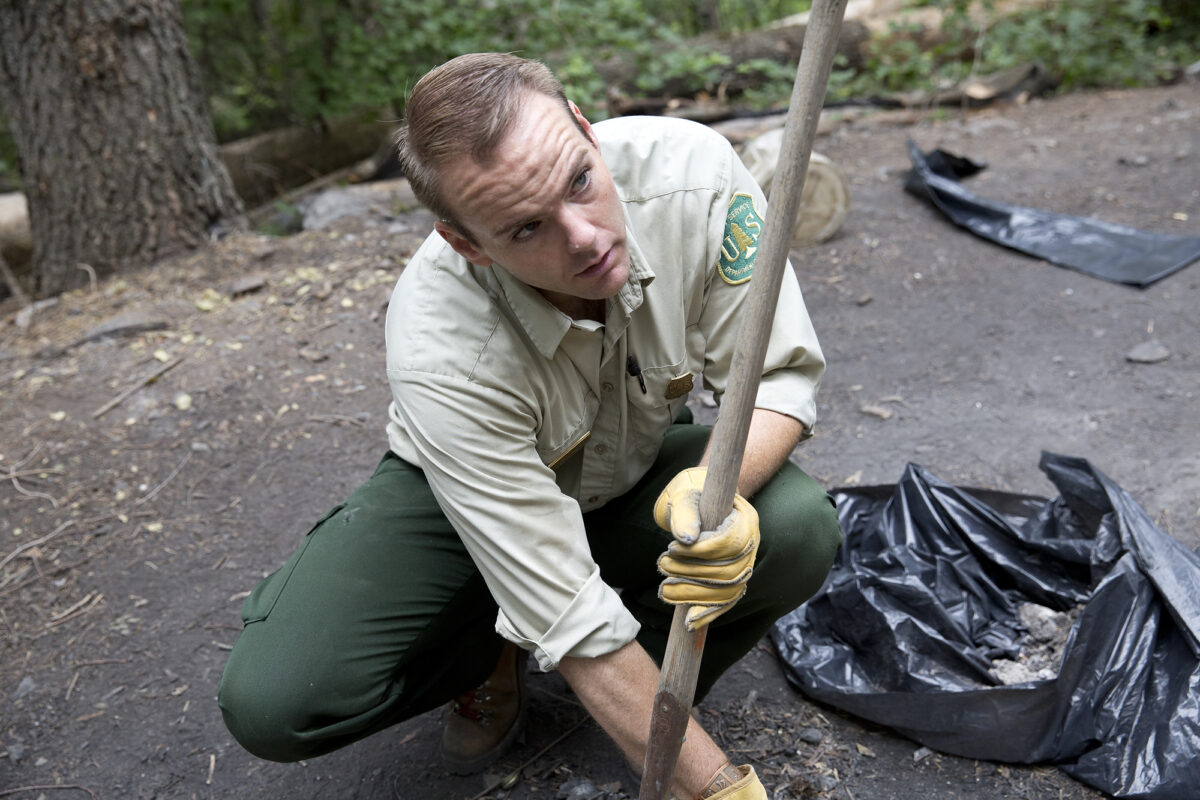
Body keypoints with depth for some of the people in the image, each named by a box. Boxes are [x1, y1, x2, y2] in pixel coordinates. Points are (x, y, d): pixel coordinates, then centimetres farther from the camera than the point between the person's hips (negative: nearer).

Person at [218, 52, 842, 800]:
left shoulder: (691, 170, -29)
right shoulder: (442, 350, -36)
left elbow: (782, 372, -18)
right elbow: (573, 619, -33)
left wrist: (717, 488, -40)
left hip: (640, 465, 3)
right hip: (463, 489, -2)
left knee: (799, 531, -29)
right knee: (272, 702, -21)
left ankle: (655, 683, 4)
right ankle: (494, 651, 11)